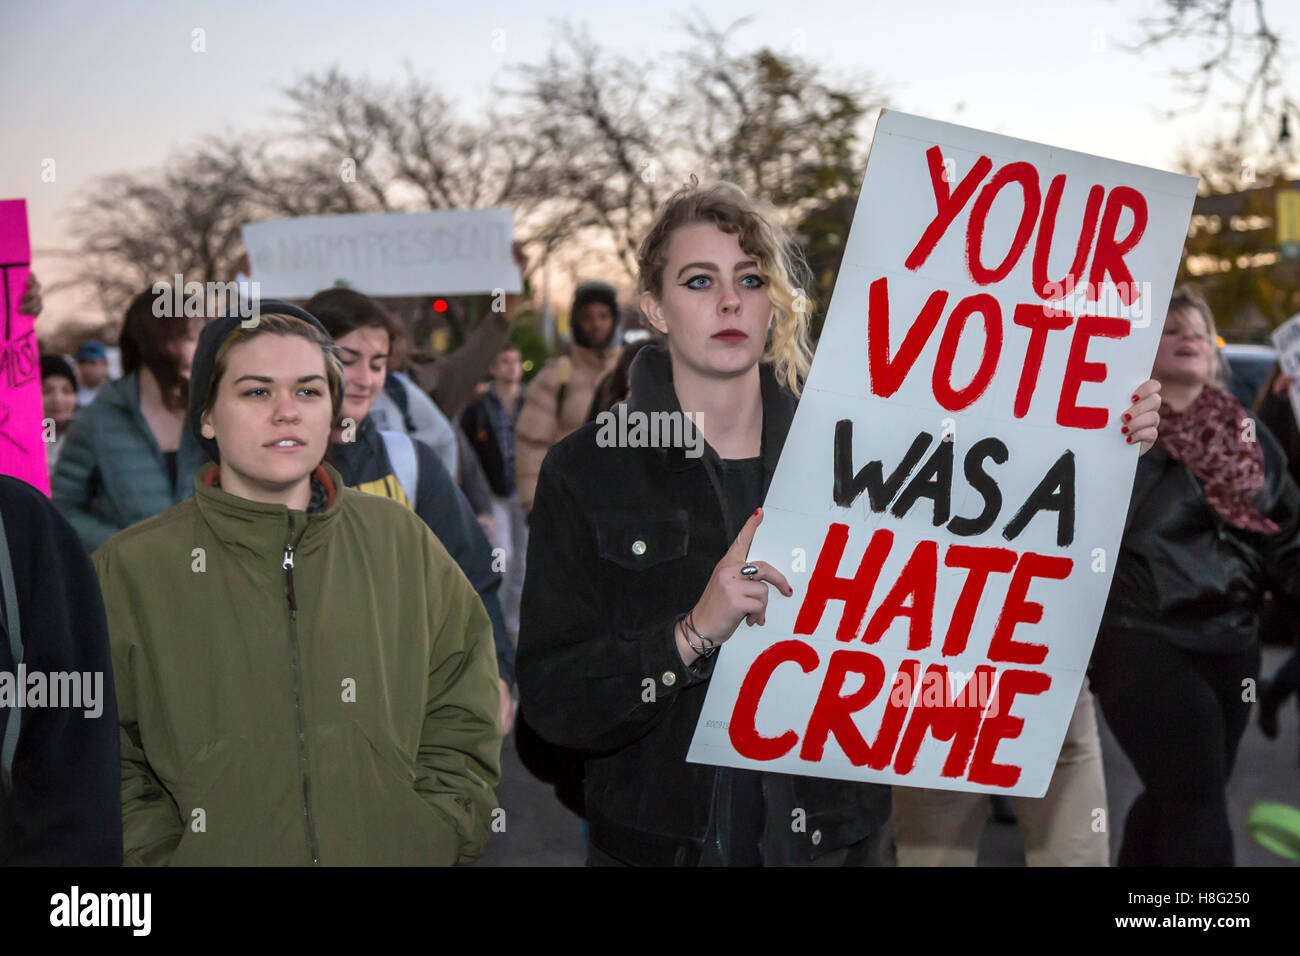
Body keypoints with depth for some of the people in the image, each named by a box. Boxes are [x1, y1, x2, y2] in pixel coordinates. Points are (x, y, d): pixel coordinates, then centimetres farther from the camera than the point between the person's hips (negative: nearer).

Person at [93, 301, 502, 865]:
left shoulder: (403, 544, 1)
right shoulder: (127, 572, -5)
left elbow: (461, 730, 3)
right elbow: (108, 779, -5)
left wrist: (430, 841, -9)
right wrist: (166, 858, -17)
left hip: (400, 853, 2)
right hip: (212, 856, -1)